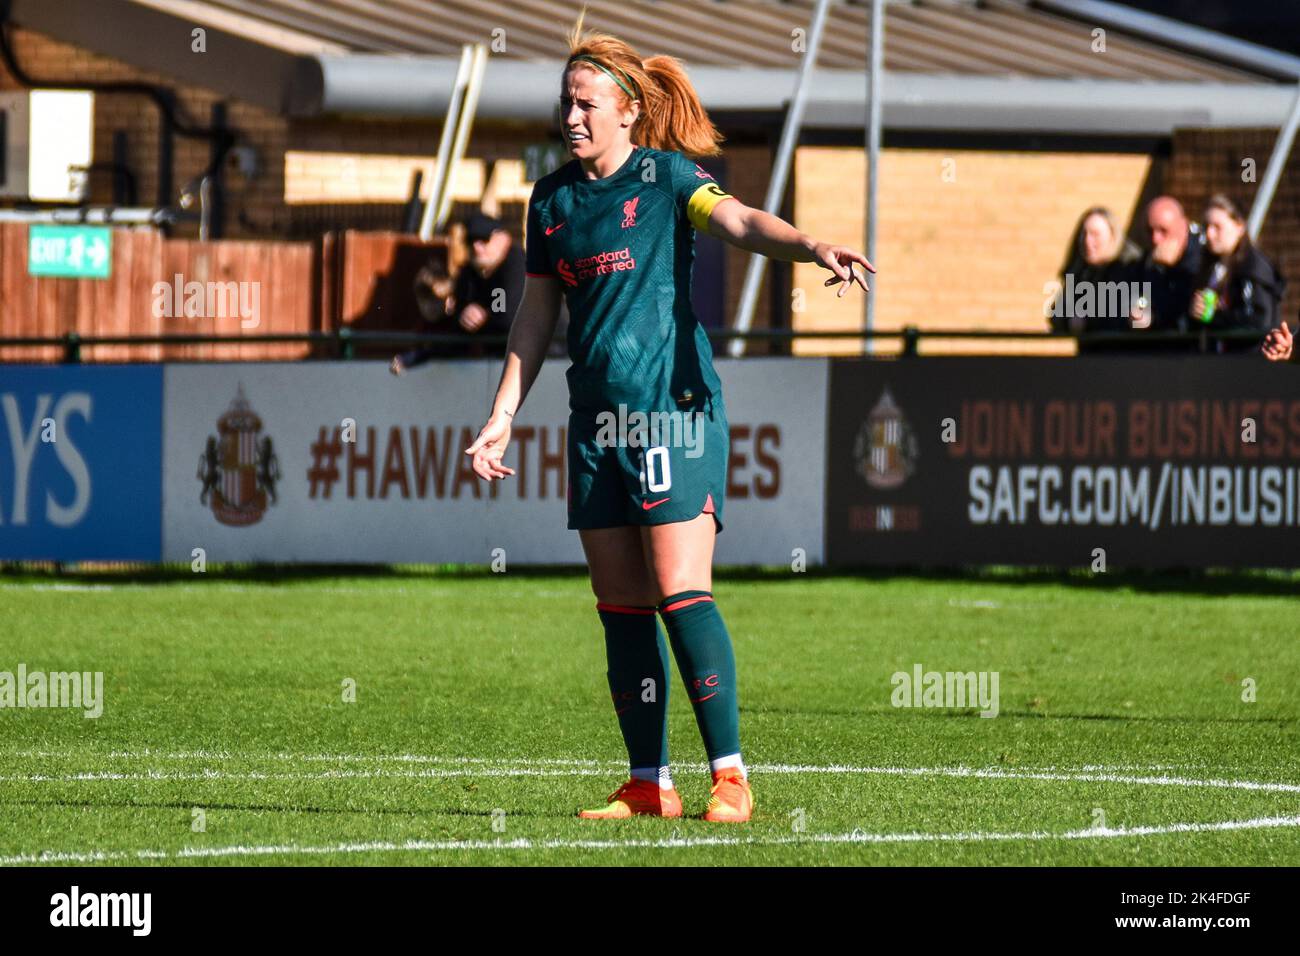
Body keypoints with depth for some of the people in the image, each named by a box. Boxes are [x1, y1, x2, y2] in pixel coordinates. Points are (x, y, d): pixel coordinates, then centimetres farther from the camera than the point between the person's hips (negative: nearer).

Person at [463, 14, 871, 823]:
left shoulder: (667, 175, -4)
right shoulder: (553, 199, 13)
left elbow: (739, 222, -22)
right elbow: (537, 316, 20)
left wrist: (812, 248, -42)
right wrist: (502, 417, 17)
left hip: (674, 407, -6)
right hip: (596, 416, 6)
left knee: (681, 591, -13)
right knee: (620, 604, 5)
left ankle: (731, 774, -9)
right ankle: (649, 785, 9)